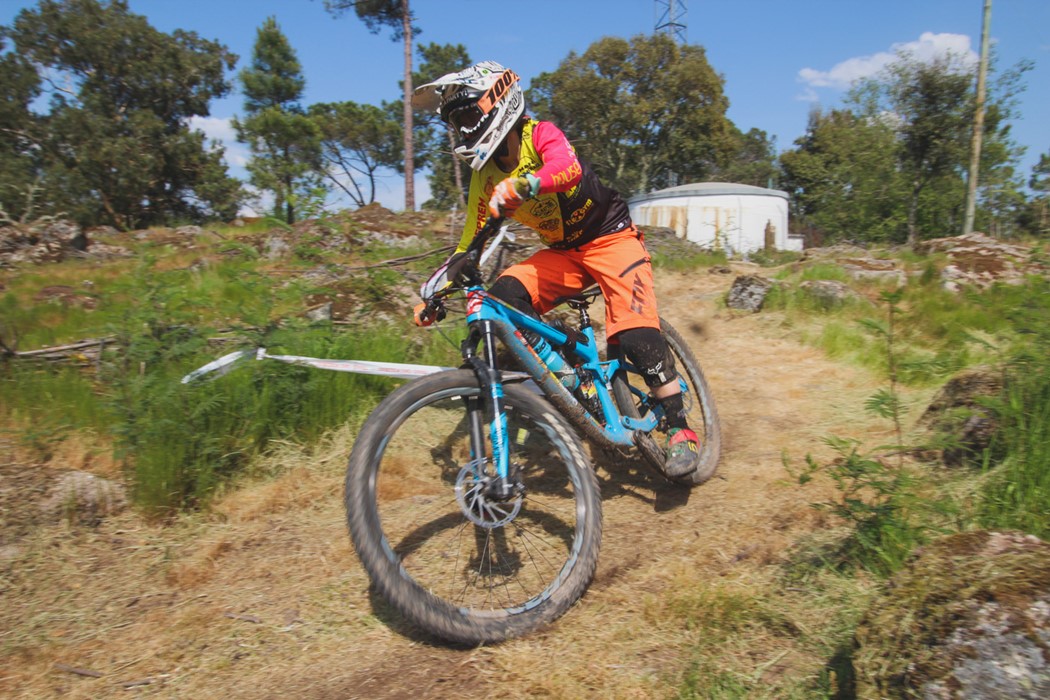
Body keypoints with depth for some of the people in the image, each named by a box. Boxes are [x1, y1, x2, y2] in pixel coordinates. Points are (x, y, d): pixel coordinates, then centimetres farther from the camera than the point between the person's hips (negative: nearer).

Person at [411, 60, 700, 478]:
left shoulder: (540, 135, -18)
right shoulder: (486, 176, -2)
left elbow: (569, 169, -41)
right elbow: (470, 242, 1)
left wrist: (520, 185, -60)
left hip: (610, 238, -5)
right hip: (562, 253, 6)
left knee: (636, 334, -23)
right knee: (504, 296, -20)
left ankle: (680, 430, -8)